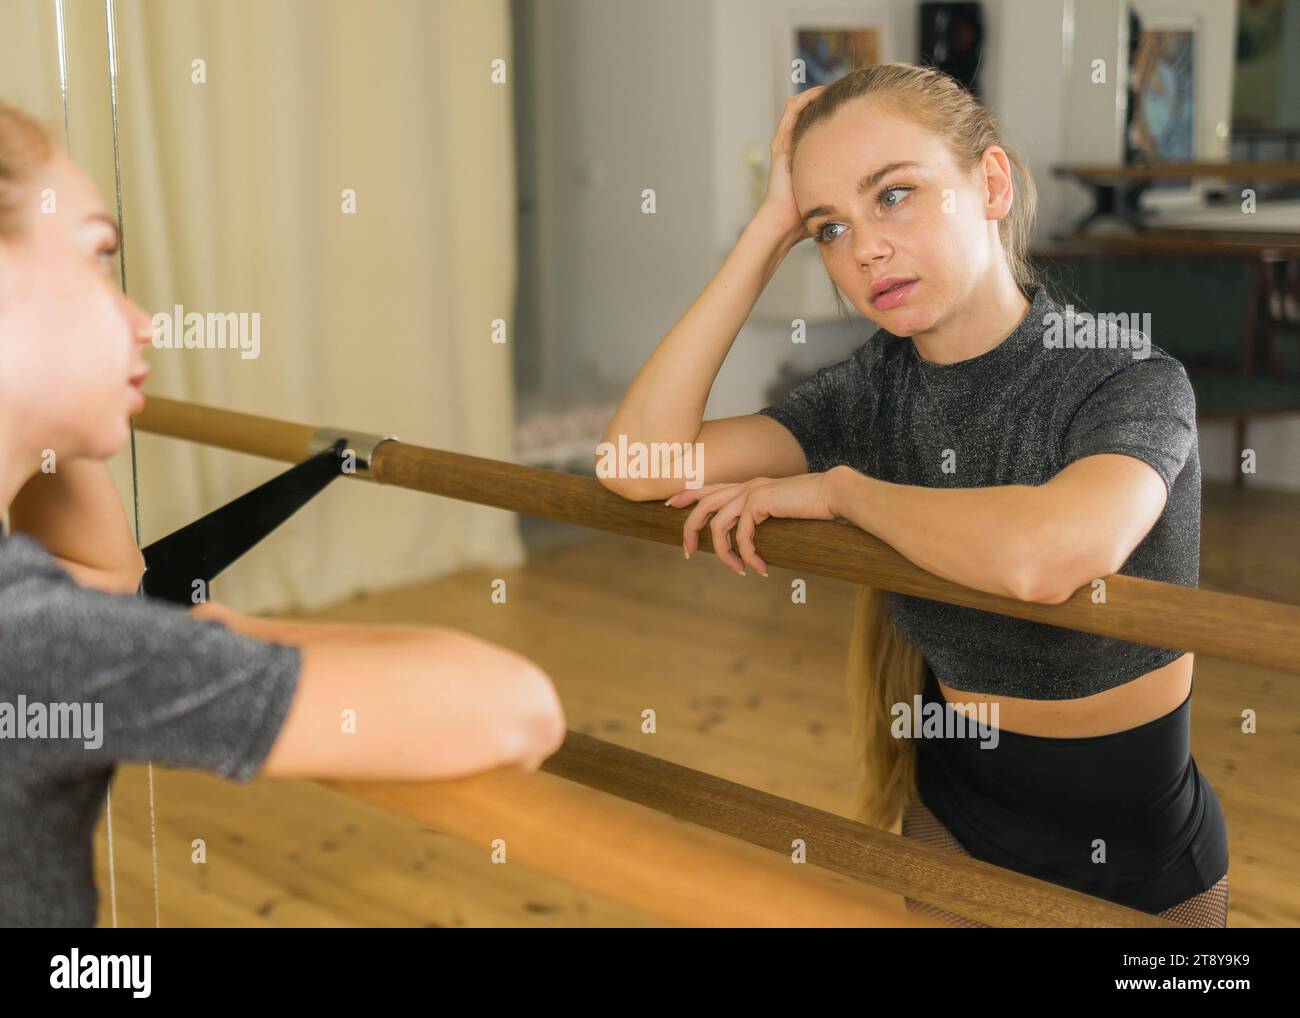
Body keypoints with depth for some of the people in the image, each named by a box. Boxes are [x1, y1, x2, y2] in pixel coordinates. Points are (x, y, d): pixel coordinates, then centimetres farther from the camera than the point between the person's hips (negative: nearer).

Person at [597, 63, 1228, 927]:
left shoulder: (1128, 377, -22)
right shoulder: (874, 390, -7)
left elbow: (1039, 556, -43)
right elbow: (638, 462, -18)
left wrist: (839, 489, -25)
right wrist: (770, 231, -18)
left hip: (1134, 855, -4)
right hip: (951, 815, 4)